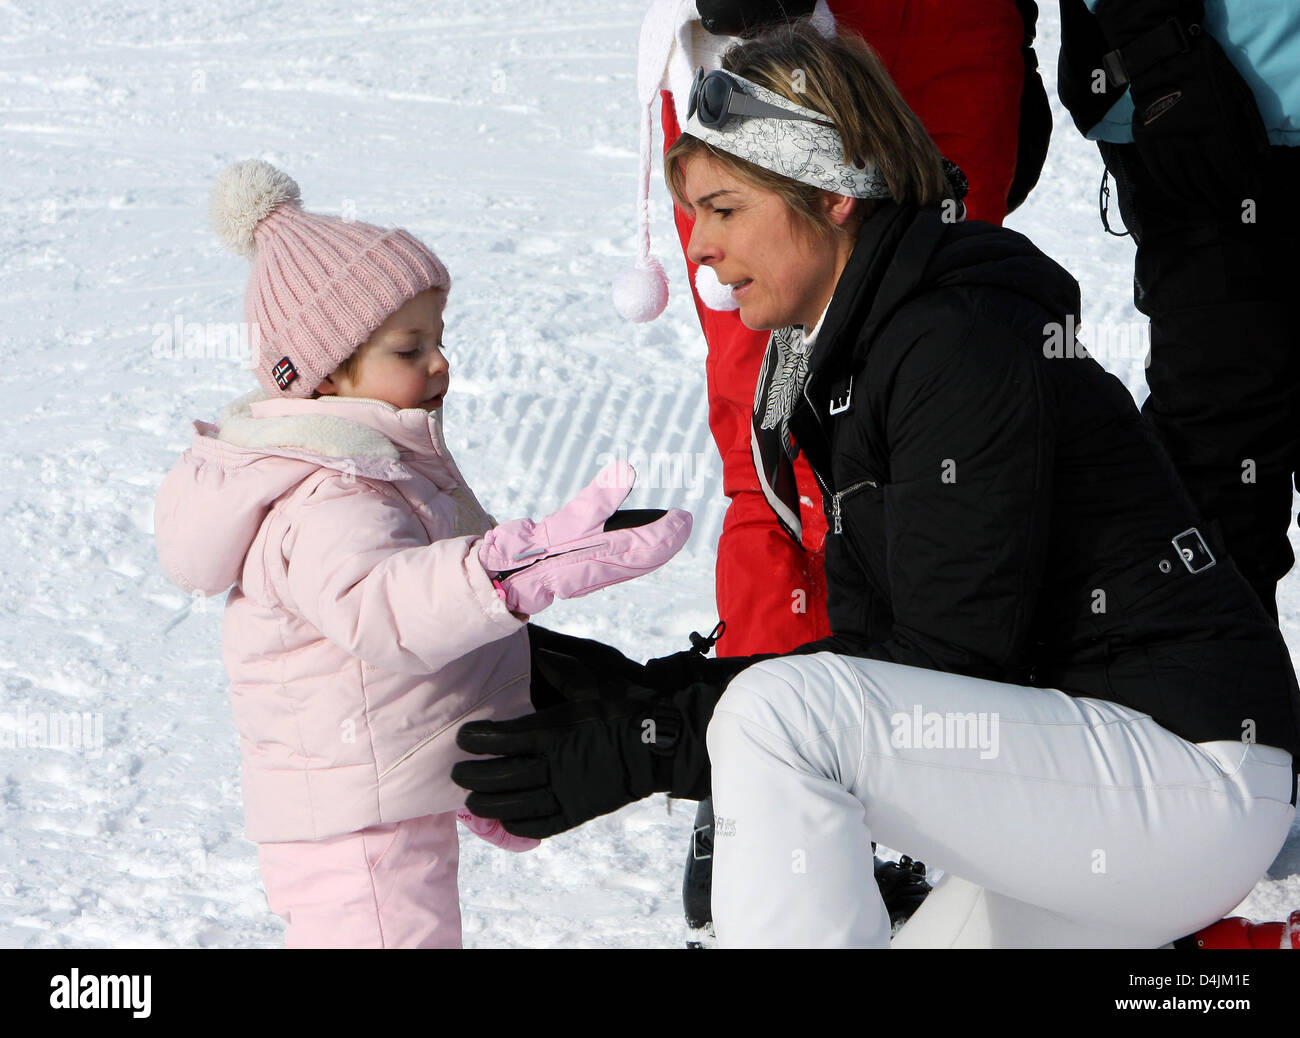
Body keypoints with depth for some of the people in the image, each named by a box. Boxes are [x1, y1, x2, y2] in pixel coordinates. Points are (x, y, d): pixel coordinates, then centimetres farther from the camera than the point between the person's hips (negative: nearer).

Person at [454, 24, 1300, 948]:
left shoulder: (963, 344, -19)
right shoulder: (849, 359, 11)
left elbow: (949, 660, -21)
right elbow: (873, 643, 10)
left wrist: (645, 744, -21)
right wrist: (643, 692, -3)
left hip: (1193, 775, -10)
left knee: (781, 709, -25)